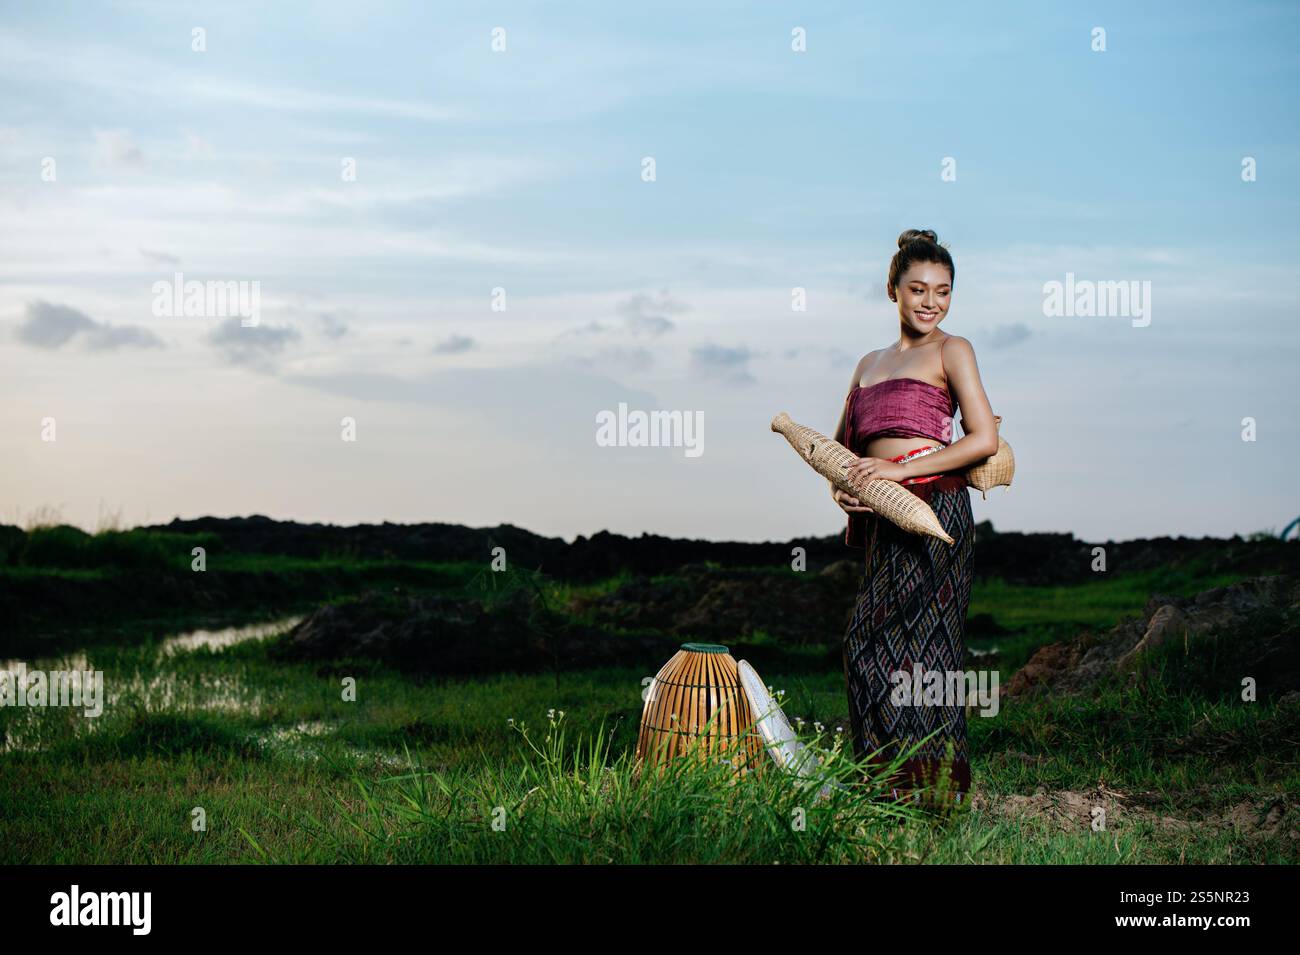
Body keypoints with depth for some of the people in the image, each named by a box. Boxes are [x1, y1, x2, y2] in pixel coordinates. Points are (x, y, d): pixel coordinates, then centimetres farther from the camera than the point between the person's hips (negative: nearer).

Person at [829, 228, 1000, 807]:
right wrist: (838, 486, 2)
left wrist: (898, 469, -12)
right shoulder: (869, 364, 20)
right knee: (867, 643, 3)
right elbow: (841, 447, 25)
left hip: (934, 505, -6)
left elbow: (984, 439, -9)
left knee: (919, 640, -6)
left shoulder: (951, 351, 2)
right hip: (886, 519, 6)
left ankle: (934, 782, 2)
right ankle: (888, 779, 12)